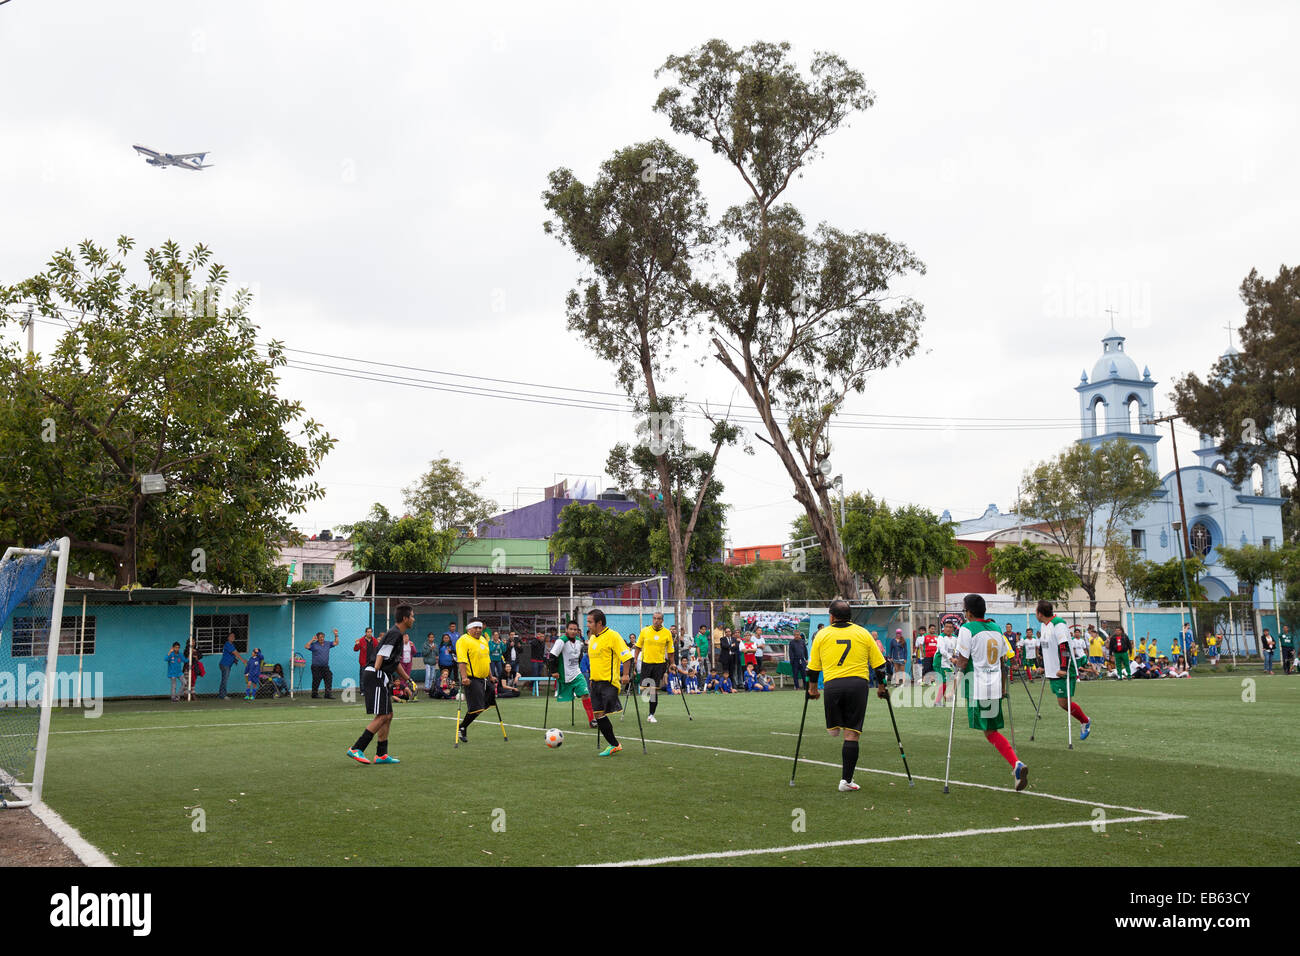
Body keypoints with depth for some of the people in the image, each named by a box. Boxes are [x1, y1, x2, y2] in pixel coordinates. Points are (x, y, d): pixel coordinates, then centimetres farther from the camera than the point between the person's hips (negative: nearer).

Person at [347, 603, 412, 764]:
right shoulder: (394, 634, -13)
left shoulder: (398, 634, 18)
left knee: (388, 716, 11)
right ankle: (356, 749, -10)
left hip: (383, 679, 10)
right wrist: (376, 676, -22)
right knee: (381, 716, -12)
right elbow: (380, 656, -20)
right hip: (377, 677, -10)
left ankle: (381, 754, 14)